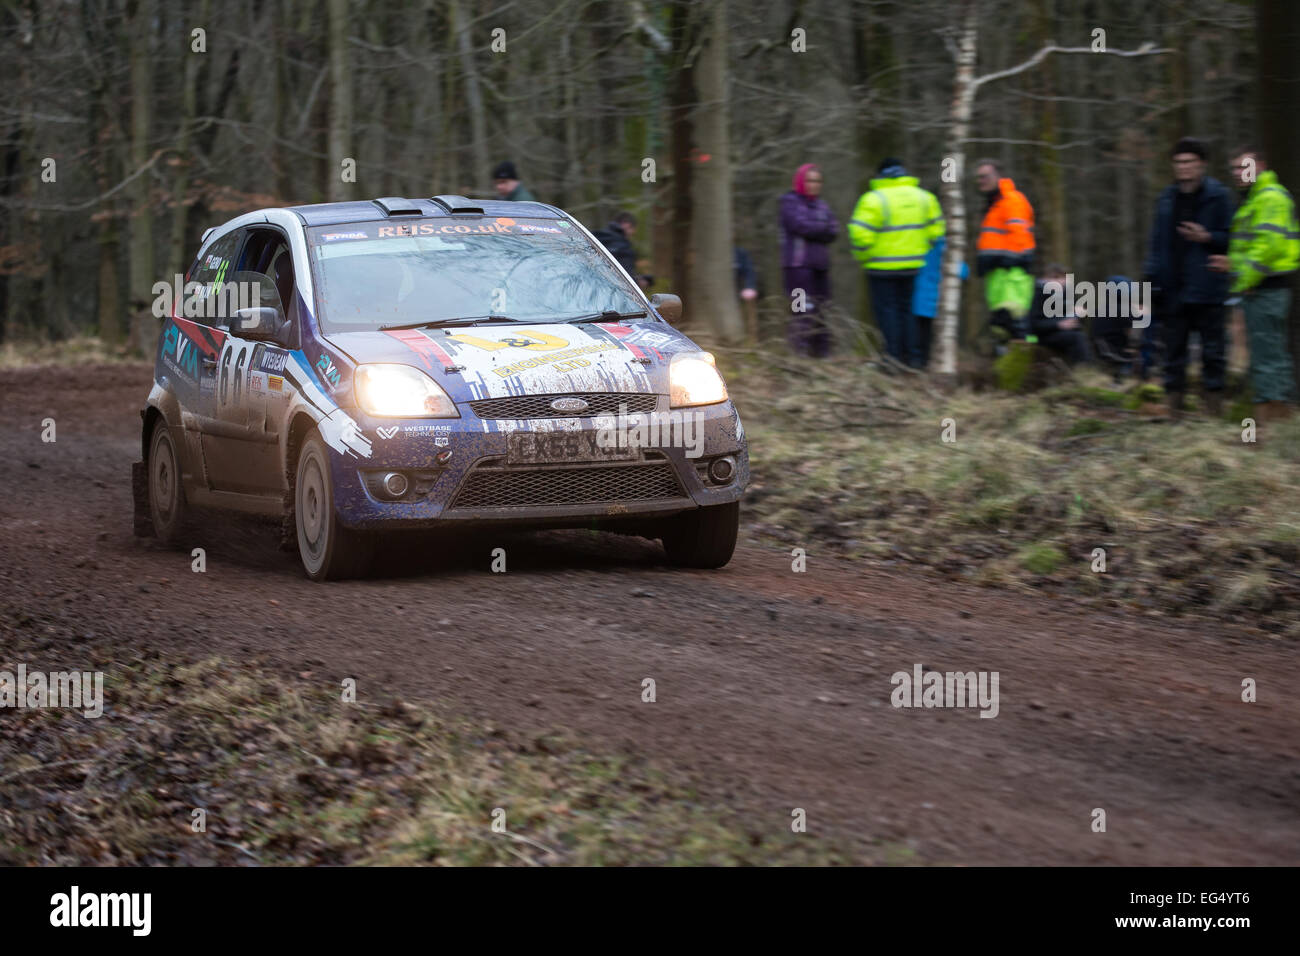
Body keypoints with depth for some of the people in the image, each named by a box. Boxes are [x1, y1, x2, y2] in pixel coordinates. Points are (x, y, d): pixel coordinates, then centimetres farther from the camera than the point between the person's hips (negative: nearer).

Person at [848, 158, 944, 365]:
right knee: (908, 309, 14)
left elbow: (861, 233, -16)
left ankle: (893, 356, -2)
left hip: (883, 269, -5)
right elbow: (936, 229, 7)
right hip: (914, 266, 5)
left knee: (886, 310, 2)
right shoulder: (924, 197, 6)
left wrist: (863, 257, 0)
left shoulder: (874, 199, -11)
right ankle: (913, 356, 10)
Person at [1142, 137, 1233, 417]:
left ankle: (1213, 405, 4)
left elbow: (1231, 239, 0)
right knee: (1173, 351, 6)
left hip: (1207, 290, -4)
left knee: (1213, 352, -1)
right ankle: (1174, 406, 9)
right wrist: (1151, 279, 7)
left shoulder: (1218, 196, -1)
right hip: (1172, 289, 4)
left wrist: (1206, 237, -17)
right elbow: (1157, 244, 14)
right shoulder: (1167, 199, 12)